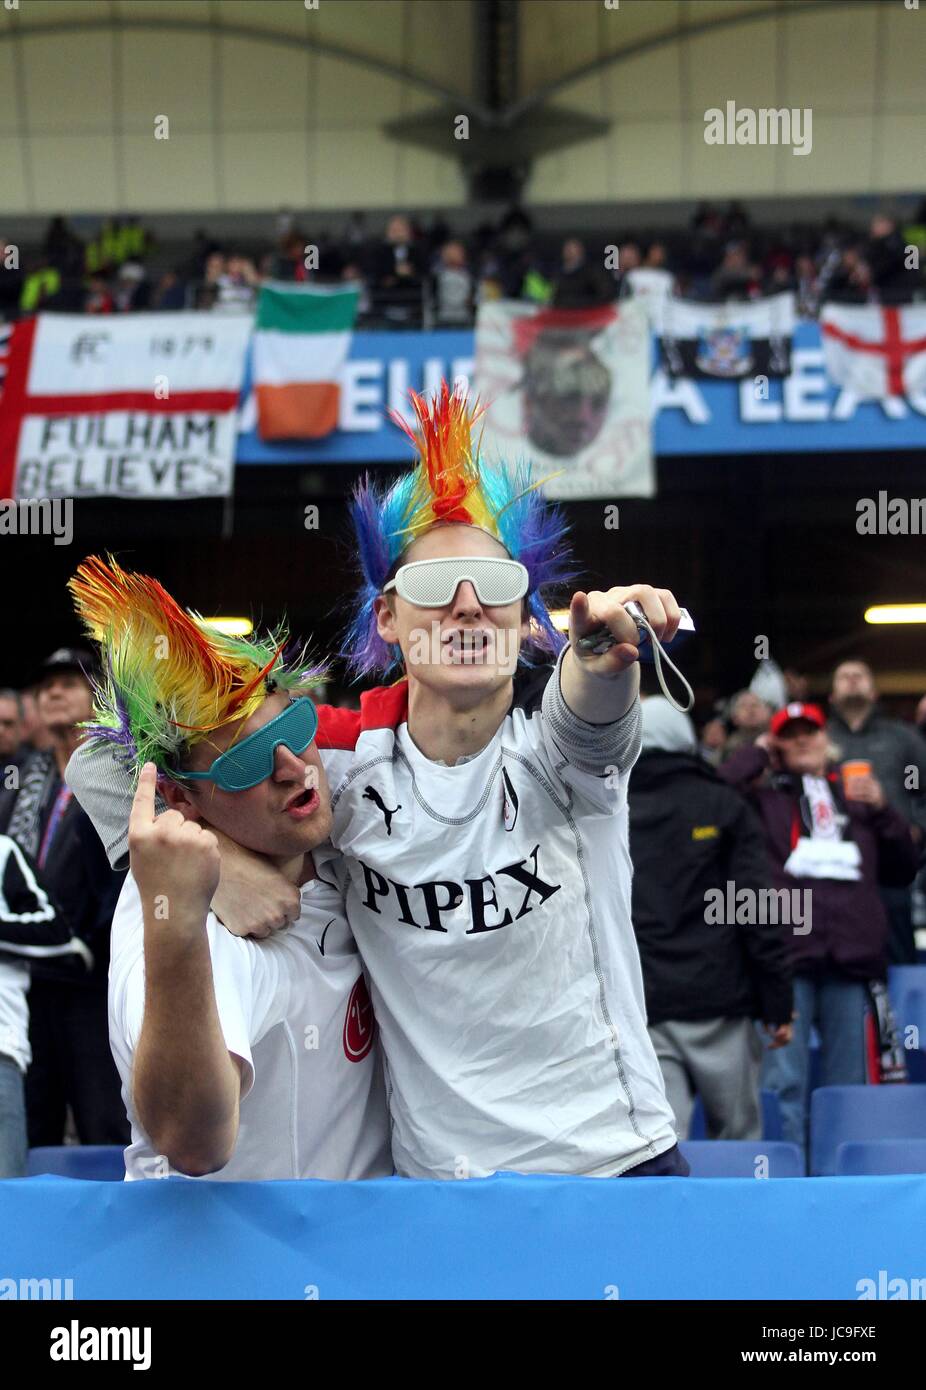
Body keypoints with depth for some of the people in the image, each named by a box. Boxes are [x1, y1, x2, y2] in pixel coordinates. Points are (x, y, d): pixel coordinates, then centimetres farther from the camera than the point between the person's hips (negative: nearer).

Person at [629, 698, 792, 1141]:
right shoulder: (723, 806, 5)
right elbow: (757, 911, -2)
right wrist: (778, 1004, 1)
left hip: (634, 1009, 1)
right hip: (717, 1002, -1)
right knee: (739, 1139, 9)